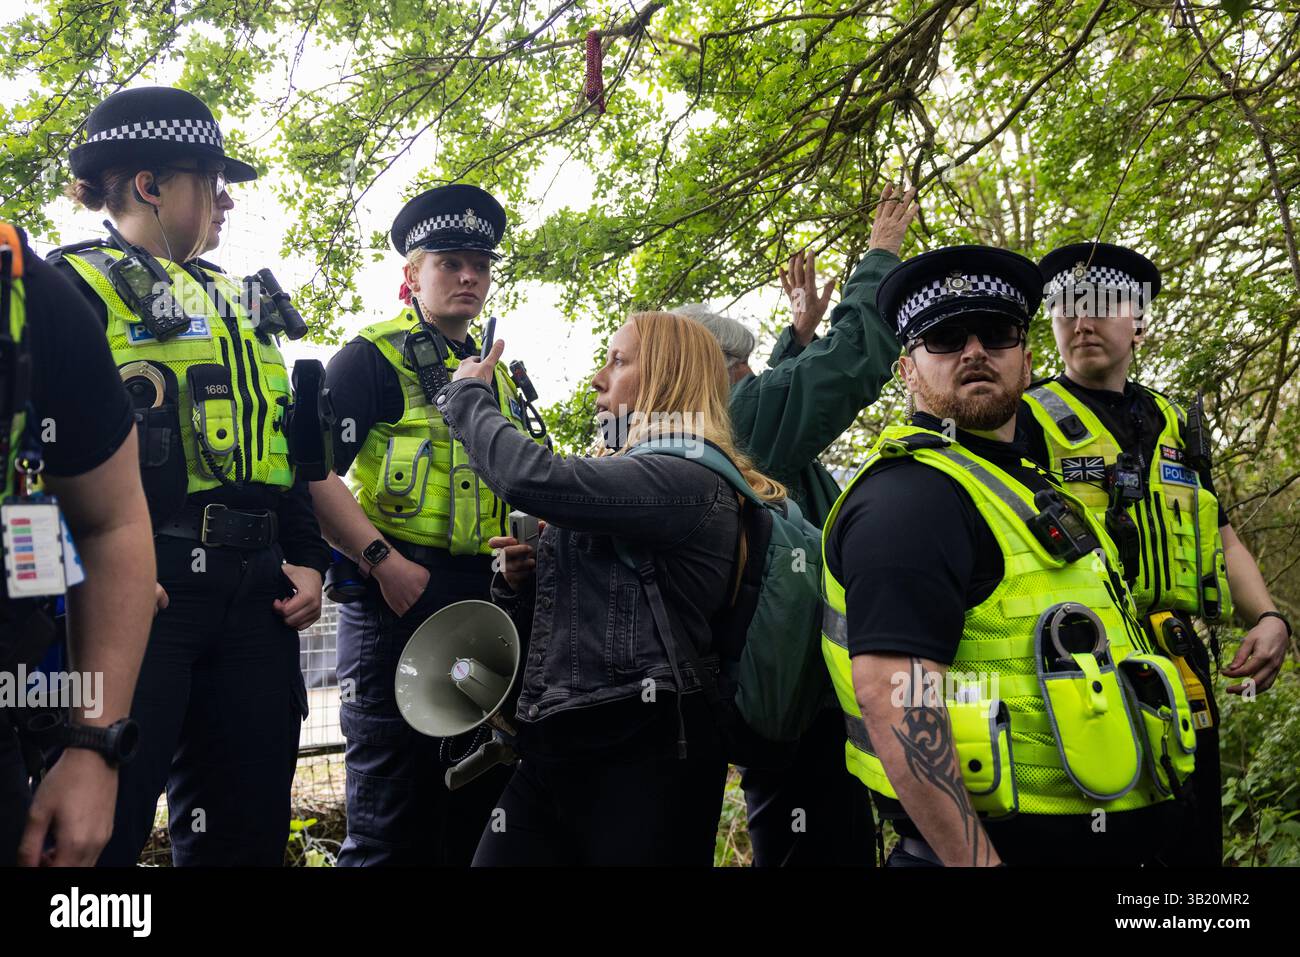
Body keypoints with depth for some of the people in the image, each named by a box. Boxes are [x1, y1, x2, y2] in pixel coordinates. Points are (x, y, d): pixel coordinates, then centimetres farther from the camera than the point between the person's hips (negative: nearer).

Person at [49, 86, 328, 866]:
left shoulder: (238, 302, 23)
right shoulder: (78, 283, 1)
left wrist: (308, 560, 12)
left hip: (256, 589, 7)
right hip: (144, 586, -7)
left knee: (250, 823, 12)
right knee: (106, 825, -2)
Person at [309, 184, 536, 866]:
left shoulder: (500, 379, 19)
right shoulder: (374, 356, -3)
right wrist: (385, 562, -21)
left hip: (487, 601, 7)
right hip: (397, 595, -7)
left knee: (481, 798, 14)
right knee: (389, 819, -2)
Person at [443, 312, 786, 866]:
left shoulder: (690, 481, -11)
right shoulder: (616, 472, 18)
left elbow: (532, 478, -24)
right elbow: (546, 614, 24)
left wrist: (467, 397, -6)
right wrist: (519, 580, 2)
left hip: (641, 757, -8)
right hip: (553, 748, 8)